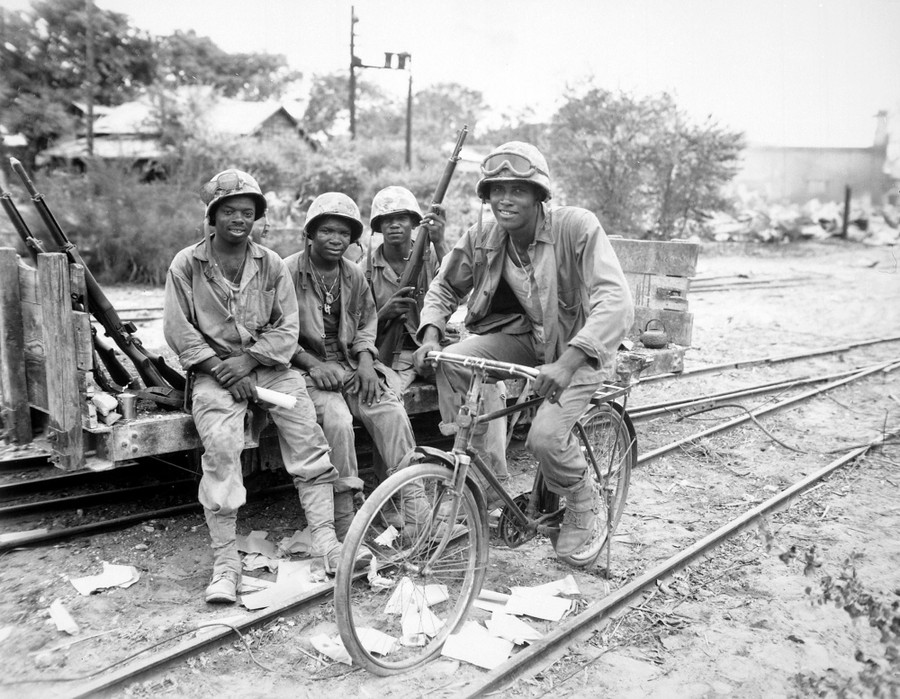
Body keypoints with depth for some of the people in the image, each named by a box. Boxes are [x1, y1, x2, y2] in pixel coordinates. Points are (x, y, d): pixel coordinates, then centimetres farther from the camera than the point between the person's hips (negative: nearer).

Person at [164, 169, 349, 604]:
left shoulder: (271, 264, 7)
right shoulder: (186, 264, 3)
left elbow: (287, 327, 3)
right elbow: (178, 329, -2)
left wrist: (248, 359, -12)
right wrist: (221, 368, -12)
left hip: (269, 366, 2)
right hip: (213, 368, -2)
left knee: (307, 433, -18)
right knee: (221, 445, -26)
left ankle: (325, 538, -14)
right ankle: (225, 560, -20)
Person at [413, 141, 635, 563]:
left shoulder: (577, 226, -24)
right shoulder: (481, 238, -8)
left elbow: (616, 301, -34)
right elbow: (444, 287, 7)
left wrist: (566, 363, -46)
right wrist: (431, 332, -14)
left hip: (580, 346, -5)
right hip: (524, 335, 5)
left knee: (545, 436, -24)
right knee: (450, 364, -19)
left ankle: (585, 510, 11)